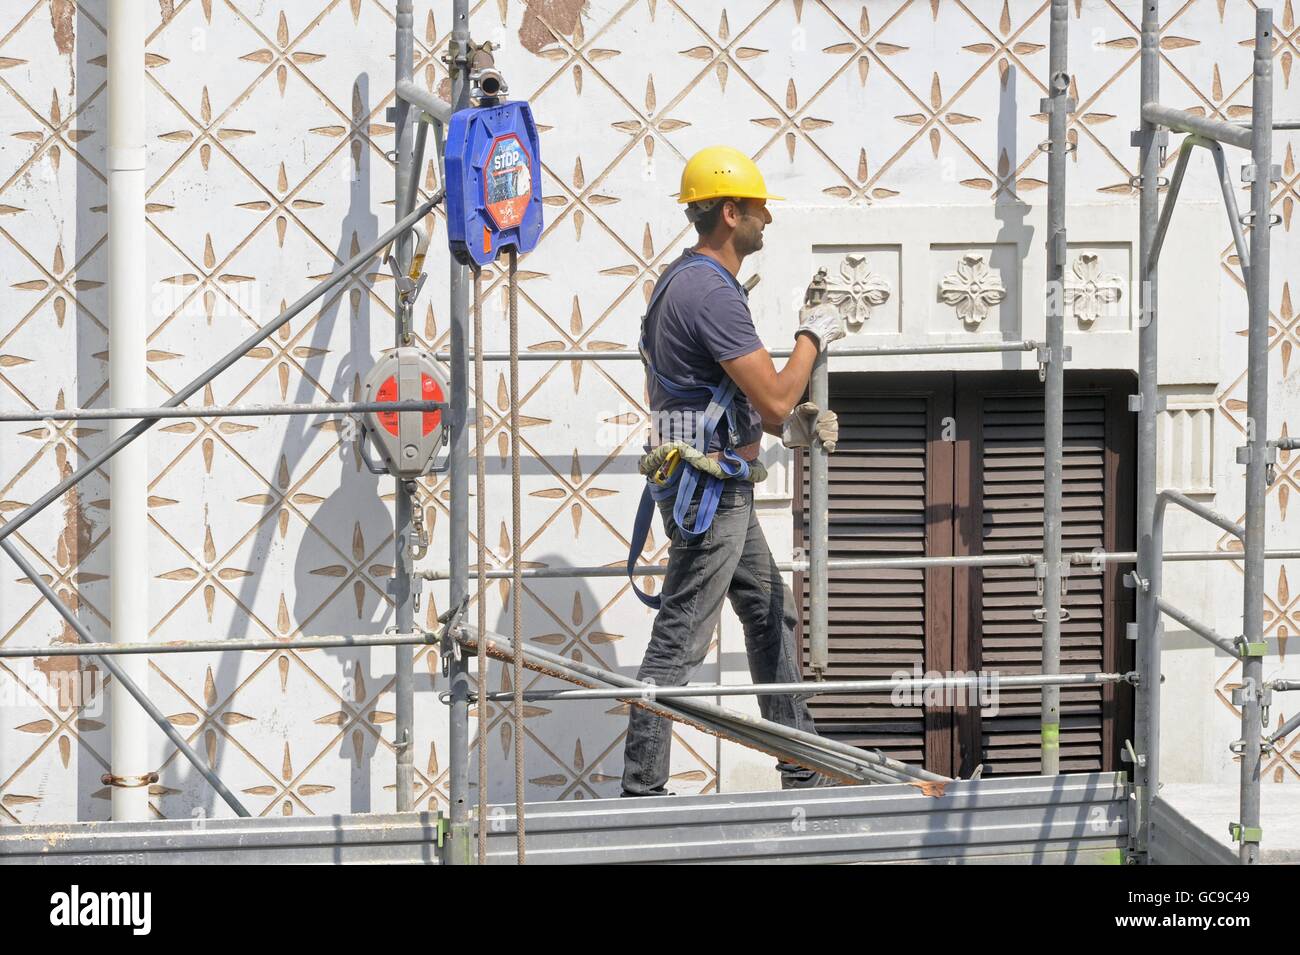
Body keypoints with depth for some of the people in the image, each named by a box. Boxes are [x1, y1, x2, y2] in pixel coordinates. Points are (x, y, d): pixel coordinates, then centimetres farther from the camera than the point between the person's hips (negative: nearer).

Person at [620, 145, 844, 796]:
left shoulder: (686, 280, 14)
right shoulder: (712, 292, -20)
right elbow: (773, 398, -22)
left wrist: (791, 424, 11)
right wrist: (812, 338, -6)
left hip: (721, 490, 11)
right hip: (709, 491, -11)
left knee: (772, 616, 20)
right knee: (678, 645, -8)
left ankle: (802, 772, 28)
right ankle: (641, 792, -5)